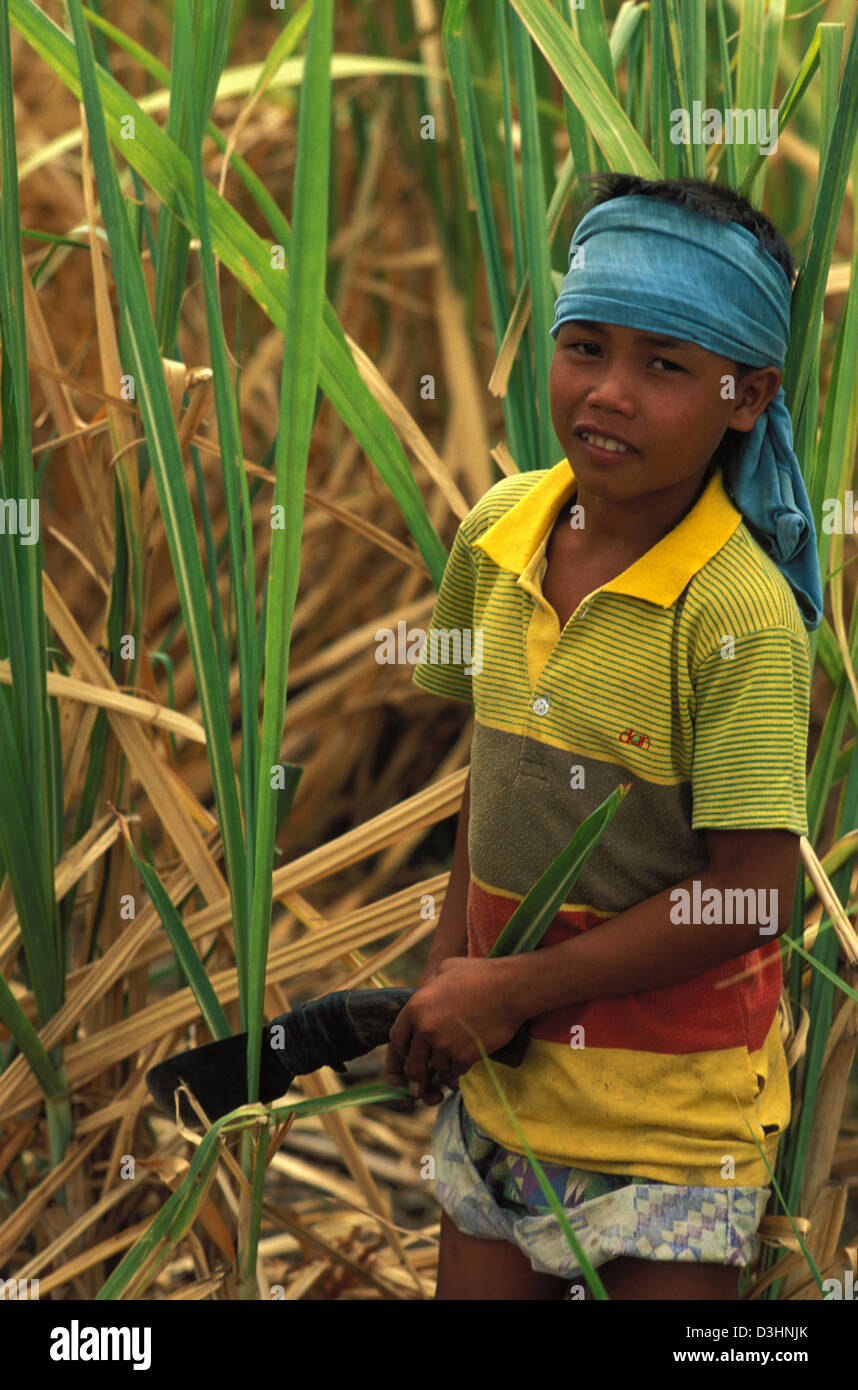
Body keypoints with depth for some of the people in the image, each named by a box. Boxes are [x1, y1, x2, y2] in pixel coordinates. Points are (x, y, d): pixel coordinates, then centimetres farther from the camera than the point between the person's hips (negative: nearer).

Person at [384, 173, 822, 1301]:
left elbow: (749, 899, -22)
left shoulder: (745, 615, -21)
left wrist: (511, 987, -16)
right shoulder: (501, 527, -1)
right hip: (503, 1067, 6)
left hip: (673, 1092, -6)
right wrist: (449, 962, 3)